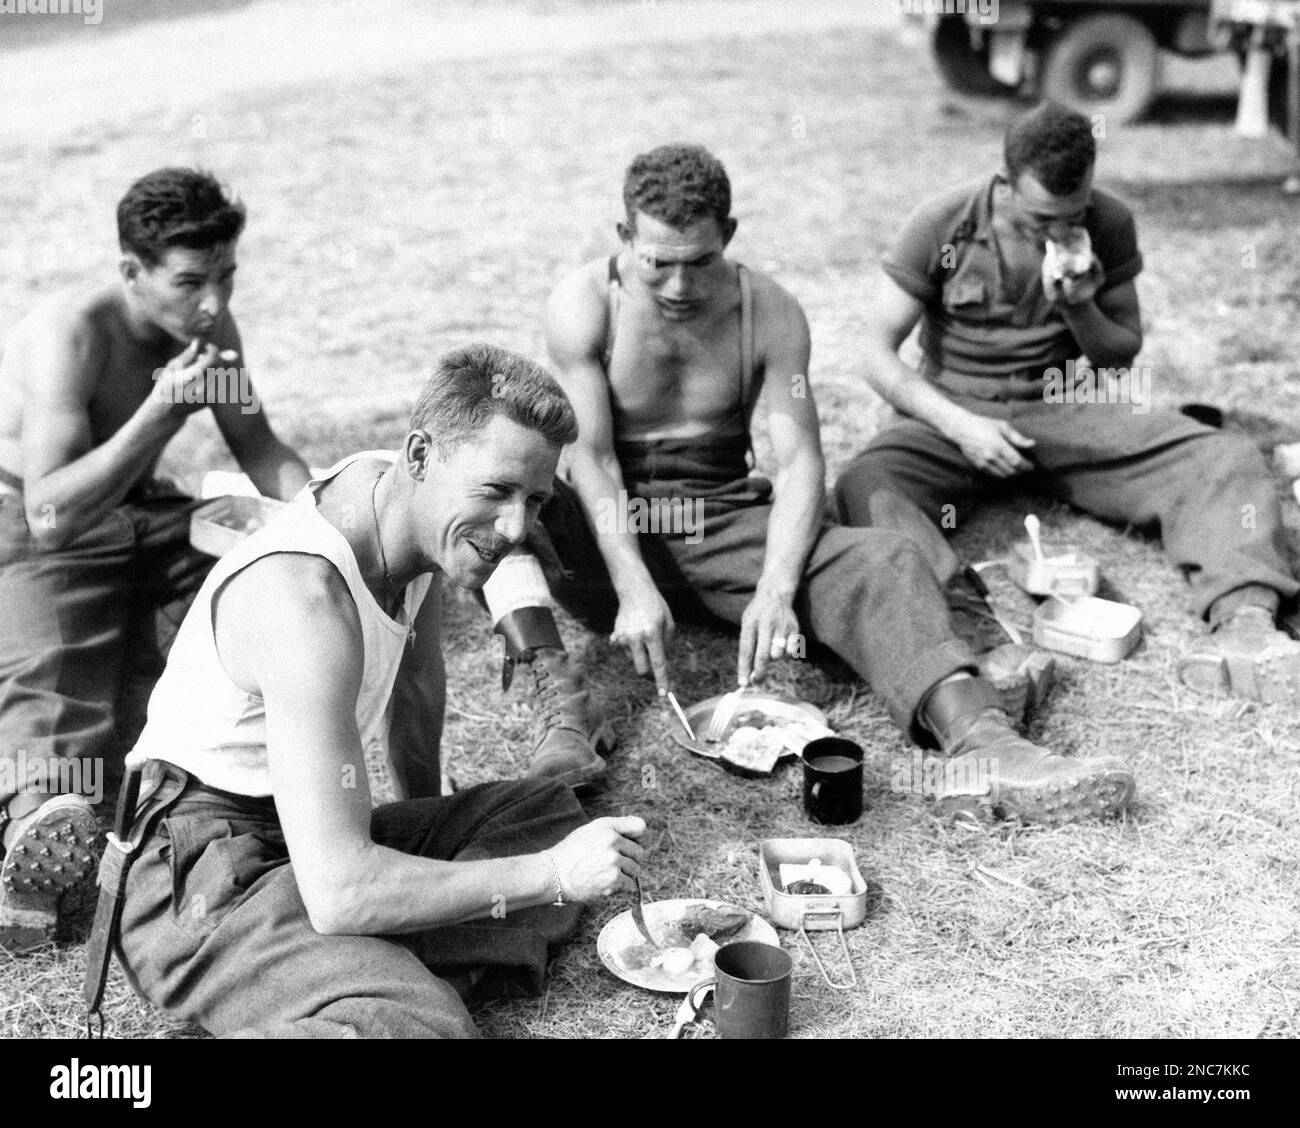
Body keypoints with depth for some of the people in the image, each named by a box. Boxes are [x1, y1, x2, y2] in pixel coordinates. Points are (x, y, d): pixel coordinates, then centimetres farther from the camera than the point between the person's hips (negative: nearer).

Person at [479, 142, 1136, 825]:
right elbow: (590, 455, -14)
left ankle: (979, 743, -48)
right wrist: (633, 587, -30)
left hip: (727, 521, 1)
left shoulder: (771, 315, -3)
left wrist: (774, 590, -28)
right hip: (610, 533, 0)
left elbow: (799, 461, -10)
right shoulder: (584, 305, -7)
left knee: (880, 560, -28)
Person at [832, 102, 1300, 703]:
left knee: (1229, 460, -20)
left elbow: (1124, 353, 9)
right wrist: (960, 426, -20)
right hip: (956, 412, -2)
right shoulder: (942, 225, -10)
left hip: (1067, 407, 3)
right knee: (865, 484, -36)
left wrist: (1080, 310, -14)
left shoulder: (1109, 225, -1)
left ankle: (1244, 619, -39)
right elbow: (878, 352, -9)